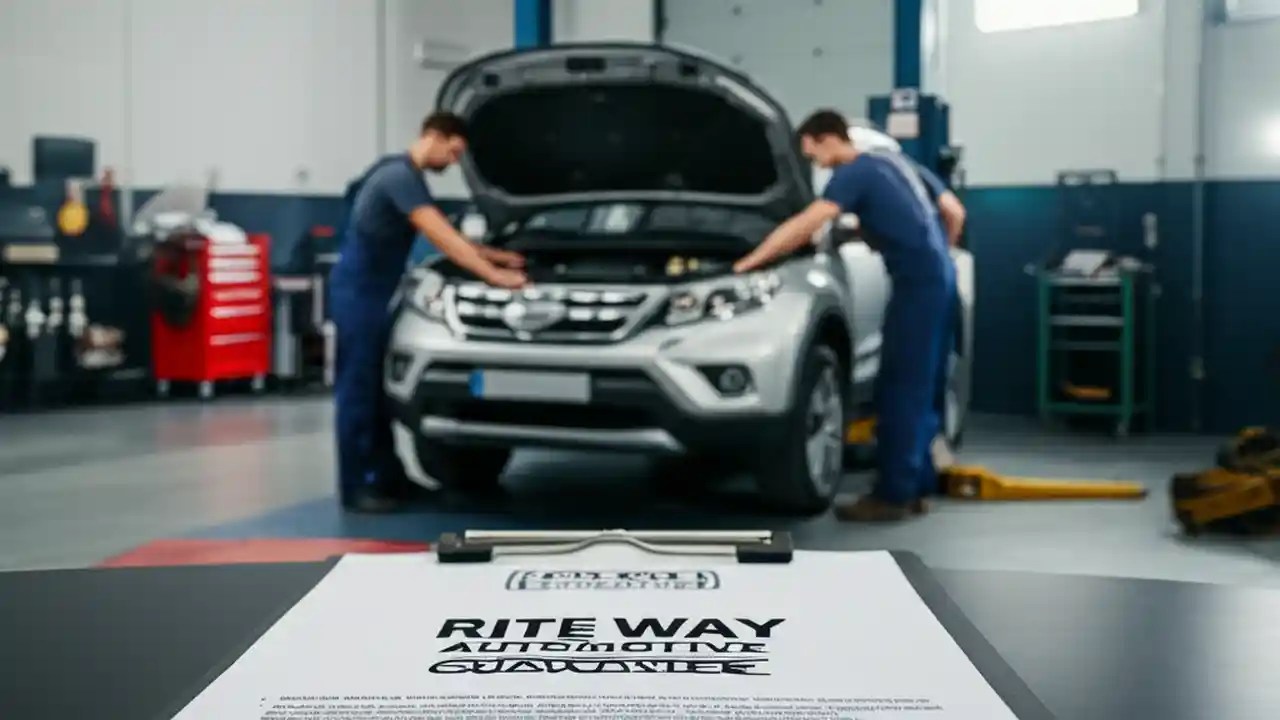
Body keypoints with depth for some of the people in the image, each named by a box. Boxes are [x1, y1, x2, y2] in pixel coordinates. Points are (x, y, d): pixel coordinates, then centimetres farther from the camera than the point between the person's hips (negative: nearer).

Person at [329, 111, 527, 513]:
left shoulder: (408, 178, 16)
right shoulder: (399, 176, -17)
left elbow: (445, 234, 26)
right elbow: (441, 238, -24)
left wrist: (496, 255, 26)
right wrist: (493, 275, -26)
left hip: (375, 293, 10)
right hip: (358, 292, -10)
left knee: (381, 389, 10)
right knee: (359, 389, -7)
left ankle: (384, 477, 14)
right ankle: (356, 488, -3)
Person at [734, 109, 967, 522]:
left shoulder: (855, 173, -7)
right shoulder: (897, 163, 20)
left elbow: (803, 226, -17)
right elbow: (955, 212, 20)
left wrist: (748, 263, -14)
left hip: (918, 284, -9)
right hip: (940, 279, 9)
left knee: (901, 391, -6)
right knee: (922, 389, 13)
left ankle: (893, 495, -3)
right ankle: (916, 485, 18)